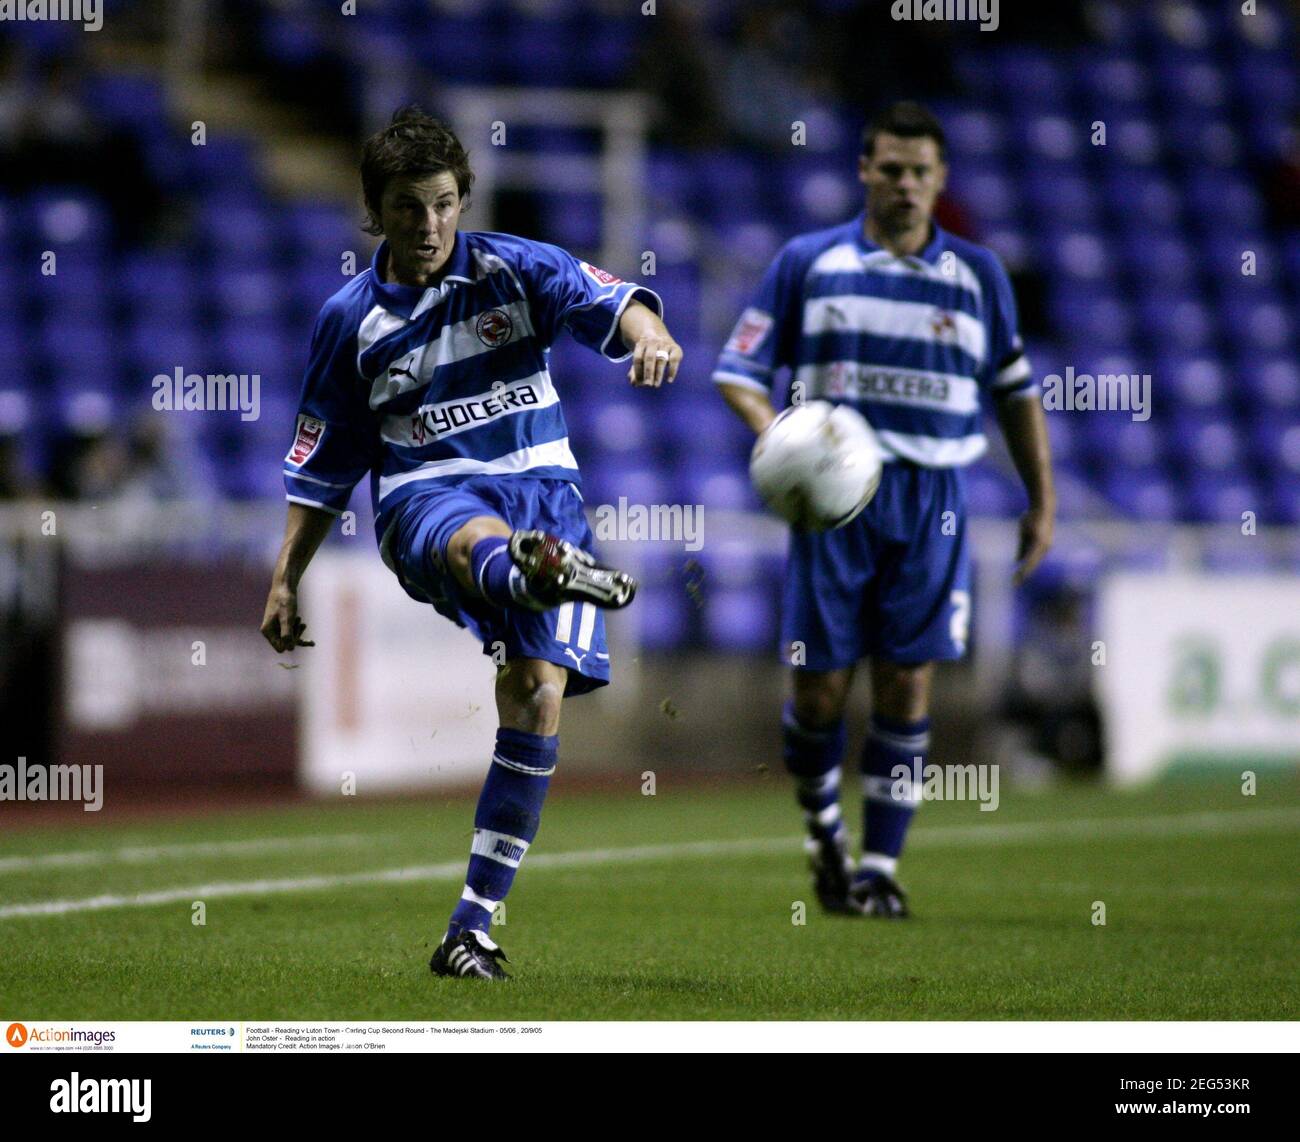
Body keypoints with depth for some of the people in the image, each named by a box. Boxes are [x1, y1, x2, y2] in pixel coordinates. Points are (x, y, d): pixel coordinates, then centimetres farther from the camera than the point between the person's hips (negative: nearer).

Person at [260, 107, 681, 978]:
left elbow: (608, 299, -13)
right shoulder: (352, 319, 10)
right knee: (477, 537, -40)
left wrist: (648, 332, -37)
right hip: (424, 495, -1)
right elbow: (323, 464, 18)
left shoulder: (515, 270, 6)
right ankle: (538, 576, -82)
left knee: (540, 688, -16)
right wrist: (286, 580, 13)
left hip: (541, 486, 1)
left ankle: (475, 924, -11)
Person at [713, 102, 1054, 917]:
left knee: (908, 682, -4)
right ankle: (822, 824, 25)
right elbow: (740, 369, 6)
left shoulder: (978, 275, 9)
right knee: (821, 683, -3)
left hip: (931, 499, 1)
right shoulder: (810, 262, 4)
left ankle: (879, 866, 4)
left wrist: (1042, 502, 13)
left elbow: (1017, 391, 17)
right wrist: (776, 435, -14)